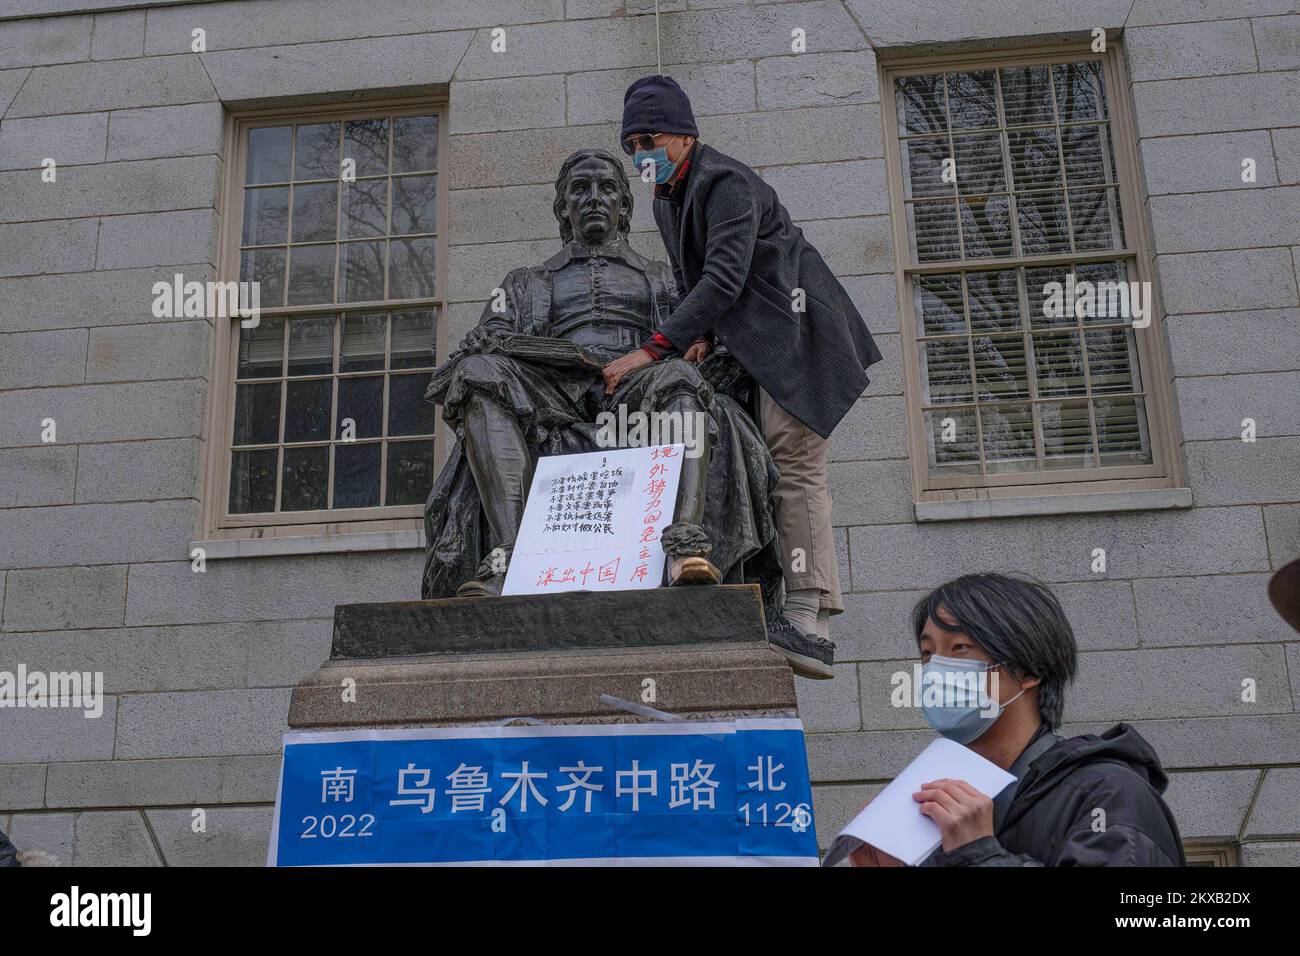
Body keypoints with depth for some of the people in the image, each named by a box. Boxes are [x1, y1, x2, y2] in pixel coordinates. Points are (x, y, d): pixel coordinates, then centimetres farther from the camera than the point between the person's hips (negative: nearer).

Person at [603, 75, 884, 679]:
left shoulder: (725, 183, -14)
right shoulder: (667, 201, 17)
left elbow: (723, 279, -26)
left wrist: (654, 349, -30)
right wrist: (703, 336, -3)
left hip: (792, 327, -9)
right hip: (753, 341, 9)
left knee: (793, 457, -19)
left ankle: (809, 622, -24)